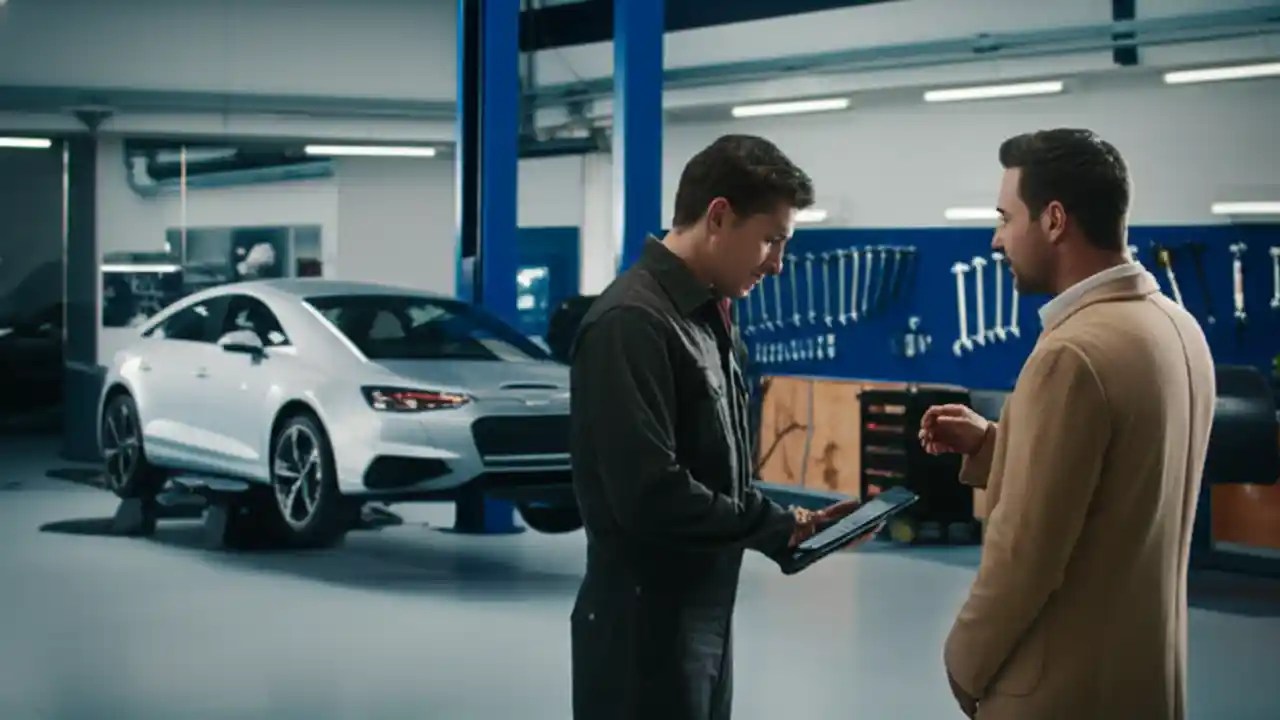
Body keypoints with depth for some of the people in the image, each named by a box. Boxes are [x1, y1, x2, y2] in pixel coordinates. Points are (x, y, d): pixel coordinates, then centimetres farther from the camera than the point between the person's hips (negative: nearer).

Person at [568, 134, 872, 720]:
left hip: (705, 610, 9)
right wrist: (775, 526, -14)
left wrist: (787, 524, 0)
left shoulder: (704, 316, 12)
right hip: (646, 622, -9)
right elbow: (650, 495, -26)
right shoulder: (632, 322, -19)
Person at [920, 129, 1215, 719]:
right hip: (1146, 667, 8)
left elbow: (1026, 550, -22)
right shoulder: (1175, 326, 5)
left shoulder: (1073, 353, -23)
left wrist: (966, 664, -9)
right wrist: (991, 444, 6)